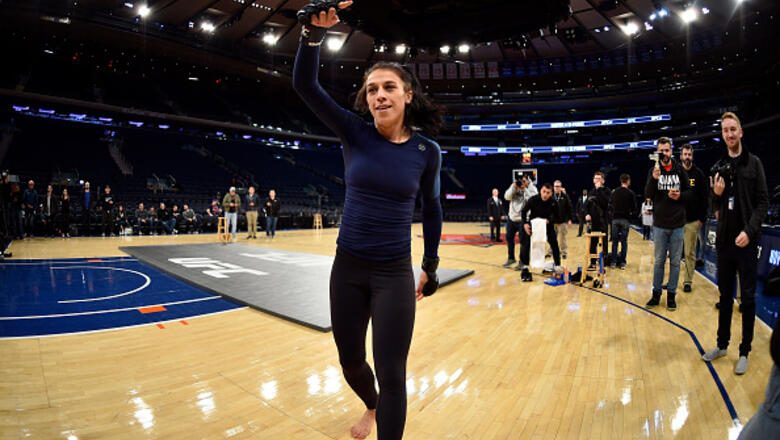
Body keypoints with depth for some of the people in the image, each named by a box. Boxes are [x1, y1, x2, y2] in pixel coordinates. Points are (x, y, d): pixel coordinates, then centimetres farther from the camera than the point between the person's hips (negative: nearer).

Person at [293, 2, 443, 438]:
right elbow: (304, 84, -12)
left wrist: (431, 265, 12)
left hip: (394, 274, -2)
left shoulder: (426, 150, -5)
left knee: (391, 375, 1)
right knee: (351, 363, 20)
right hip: (347, 268, 3)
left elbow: (432, 207, 8)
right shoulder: (356, 133, -4)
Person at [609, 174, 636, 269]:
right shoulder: (631, 193, -4)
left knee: (615, 241, 7)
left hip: (615, 219, 2)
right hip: (626, 219, -2)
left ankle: (613, 262, 6)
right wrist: (632, 215, 14)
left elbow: (610, 205, 9)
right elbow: (634, 208, -3)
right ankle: (622, 262, 5)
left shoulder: (614, 192, 4)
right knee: (624, 241, 3)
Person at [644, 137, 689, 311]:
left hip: (677, 224, 1)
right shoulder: (653, 171, 1)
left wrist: (680, 196, -13)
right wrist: (654, 179, -25)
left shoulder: (680, 170, 3)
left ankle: (671, 294, 17)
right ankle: (656, 293, 17)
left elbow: (689, 193, 9)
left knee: (675, 262, 7)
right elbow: (647, 195, -9)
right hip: (659, 225, 0)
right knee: (659, 261, 7)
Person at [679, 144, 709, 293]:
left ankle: (688, 281, 12)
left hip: (692, 221, 0)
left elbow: (704, 197, 3)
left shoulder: (698, 174, 3)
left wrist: (702, 218, -2)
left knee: (690, 253, 5)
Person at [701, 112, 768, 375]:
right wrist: (717, 195, -9)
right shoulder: (719, 167, 9)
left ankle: (744, 352, 15)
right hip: (724, 240, 4)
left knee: (747, 297, 4)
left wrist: (749, 230, -16)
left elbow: (763, 202, -6)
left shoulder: (753, 163, -1)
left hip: (746, 240, -4)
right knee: (725, 295, 12)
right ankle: (722, 345, 24)